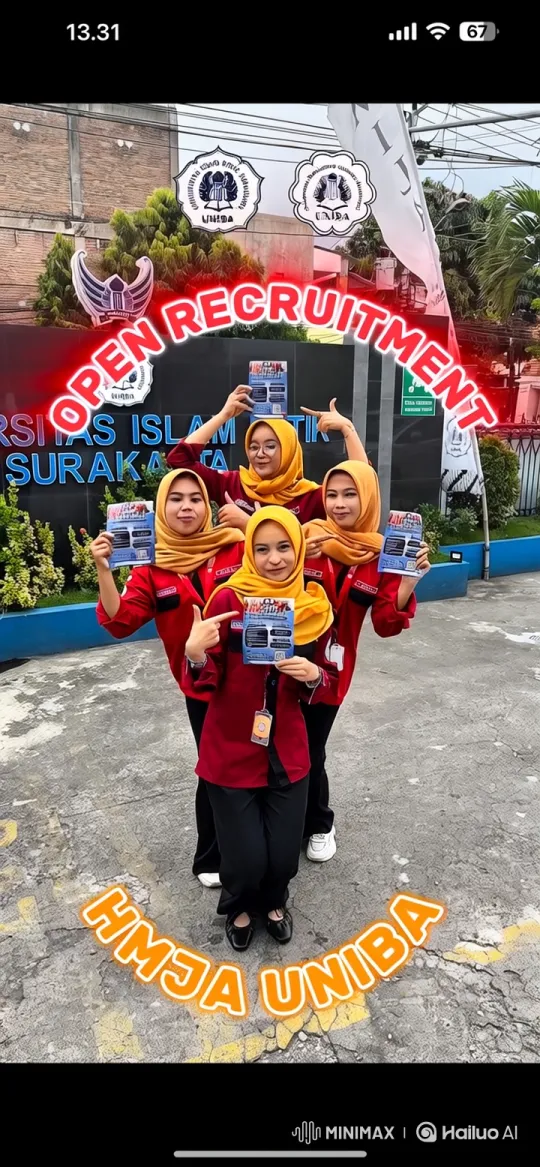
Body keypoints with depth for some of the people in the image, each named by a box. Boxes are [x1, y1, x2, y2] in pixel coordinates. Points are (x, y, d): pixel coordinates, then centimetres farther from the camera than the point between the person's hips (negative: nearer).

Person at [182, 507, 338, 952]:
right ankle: (240, 907, 42)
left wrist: (313, 676, -17)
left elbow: (326, 684, 6)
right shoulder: (228, 599, -15)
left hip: (287, 753, 3)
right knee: (246, 856, 3)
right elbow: (206, 684, -12)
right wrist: (195, 654, -33)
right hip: (230, 753, -2)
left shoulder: (315, 608, -4)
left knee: (284, 853, 8)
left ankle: (273, 901, 46)